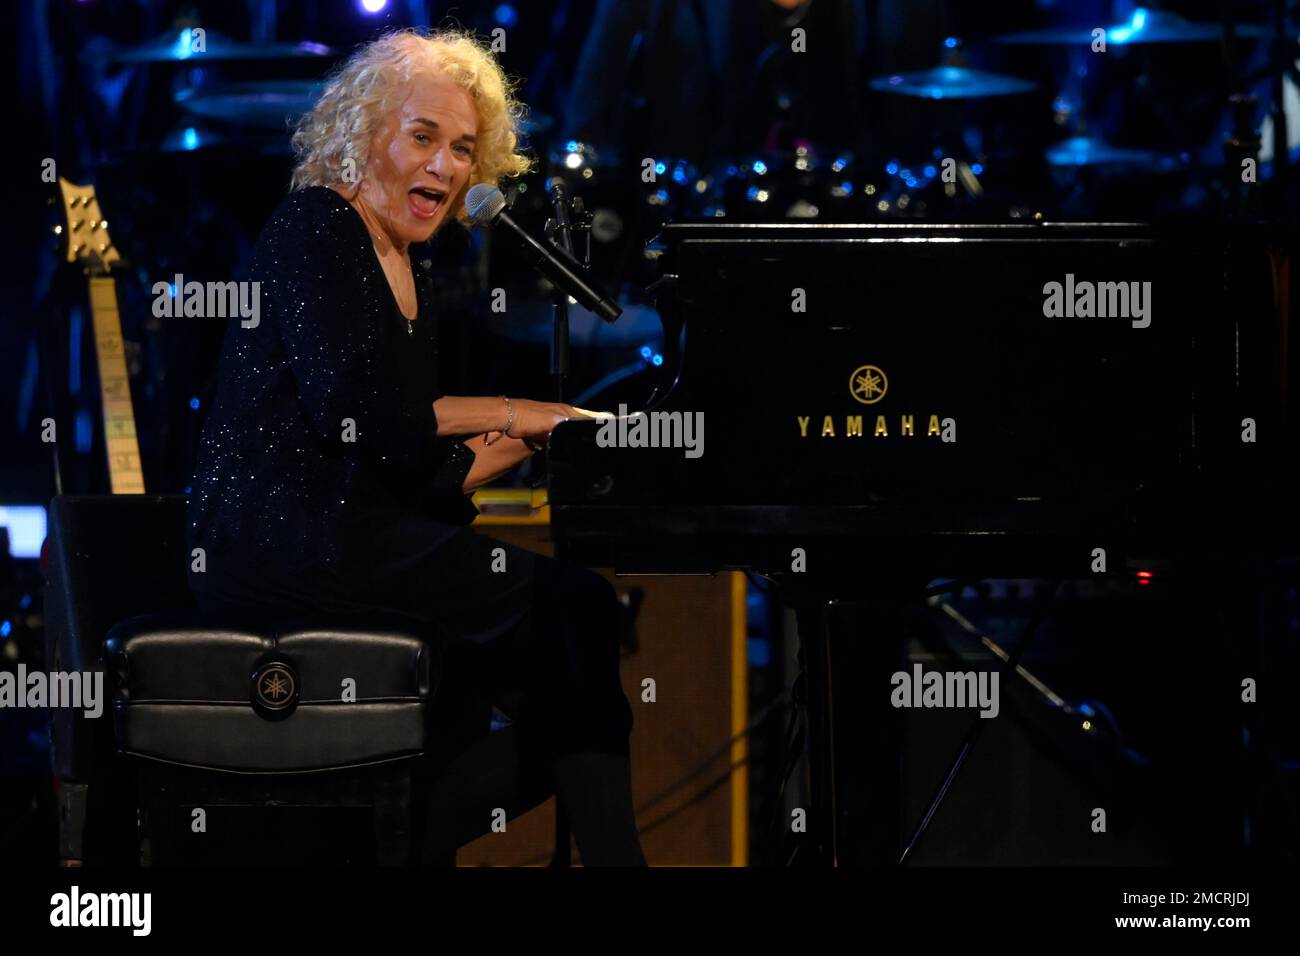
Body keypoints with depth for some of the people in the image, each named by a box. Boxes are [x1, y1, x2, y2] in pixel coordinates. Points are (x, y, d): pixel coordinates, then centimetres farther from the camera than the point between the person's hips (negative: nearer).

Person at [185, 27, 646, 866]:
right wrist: (500, 412, -8)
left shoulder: (410, 285, 22)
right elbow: (345, 411, -17)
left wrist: (534, 438, 4)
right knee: (575, 608, -18)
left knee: (567, 641, -10)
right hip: (275, 535, -9)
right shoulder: (316, 226, -3)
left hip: (354, 533, 9)